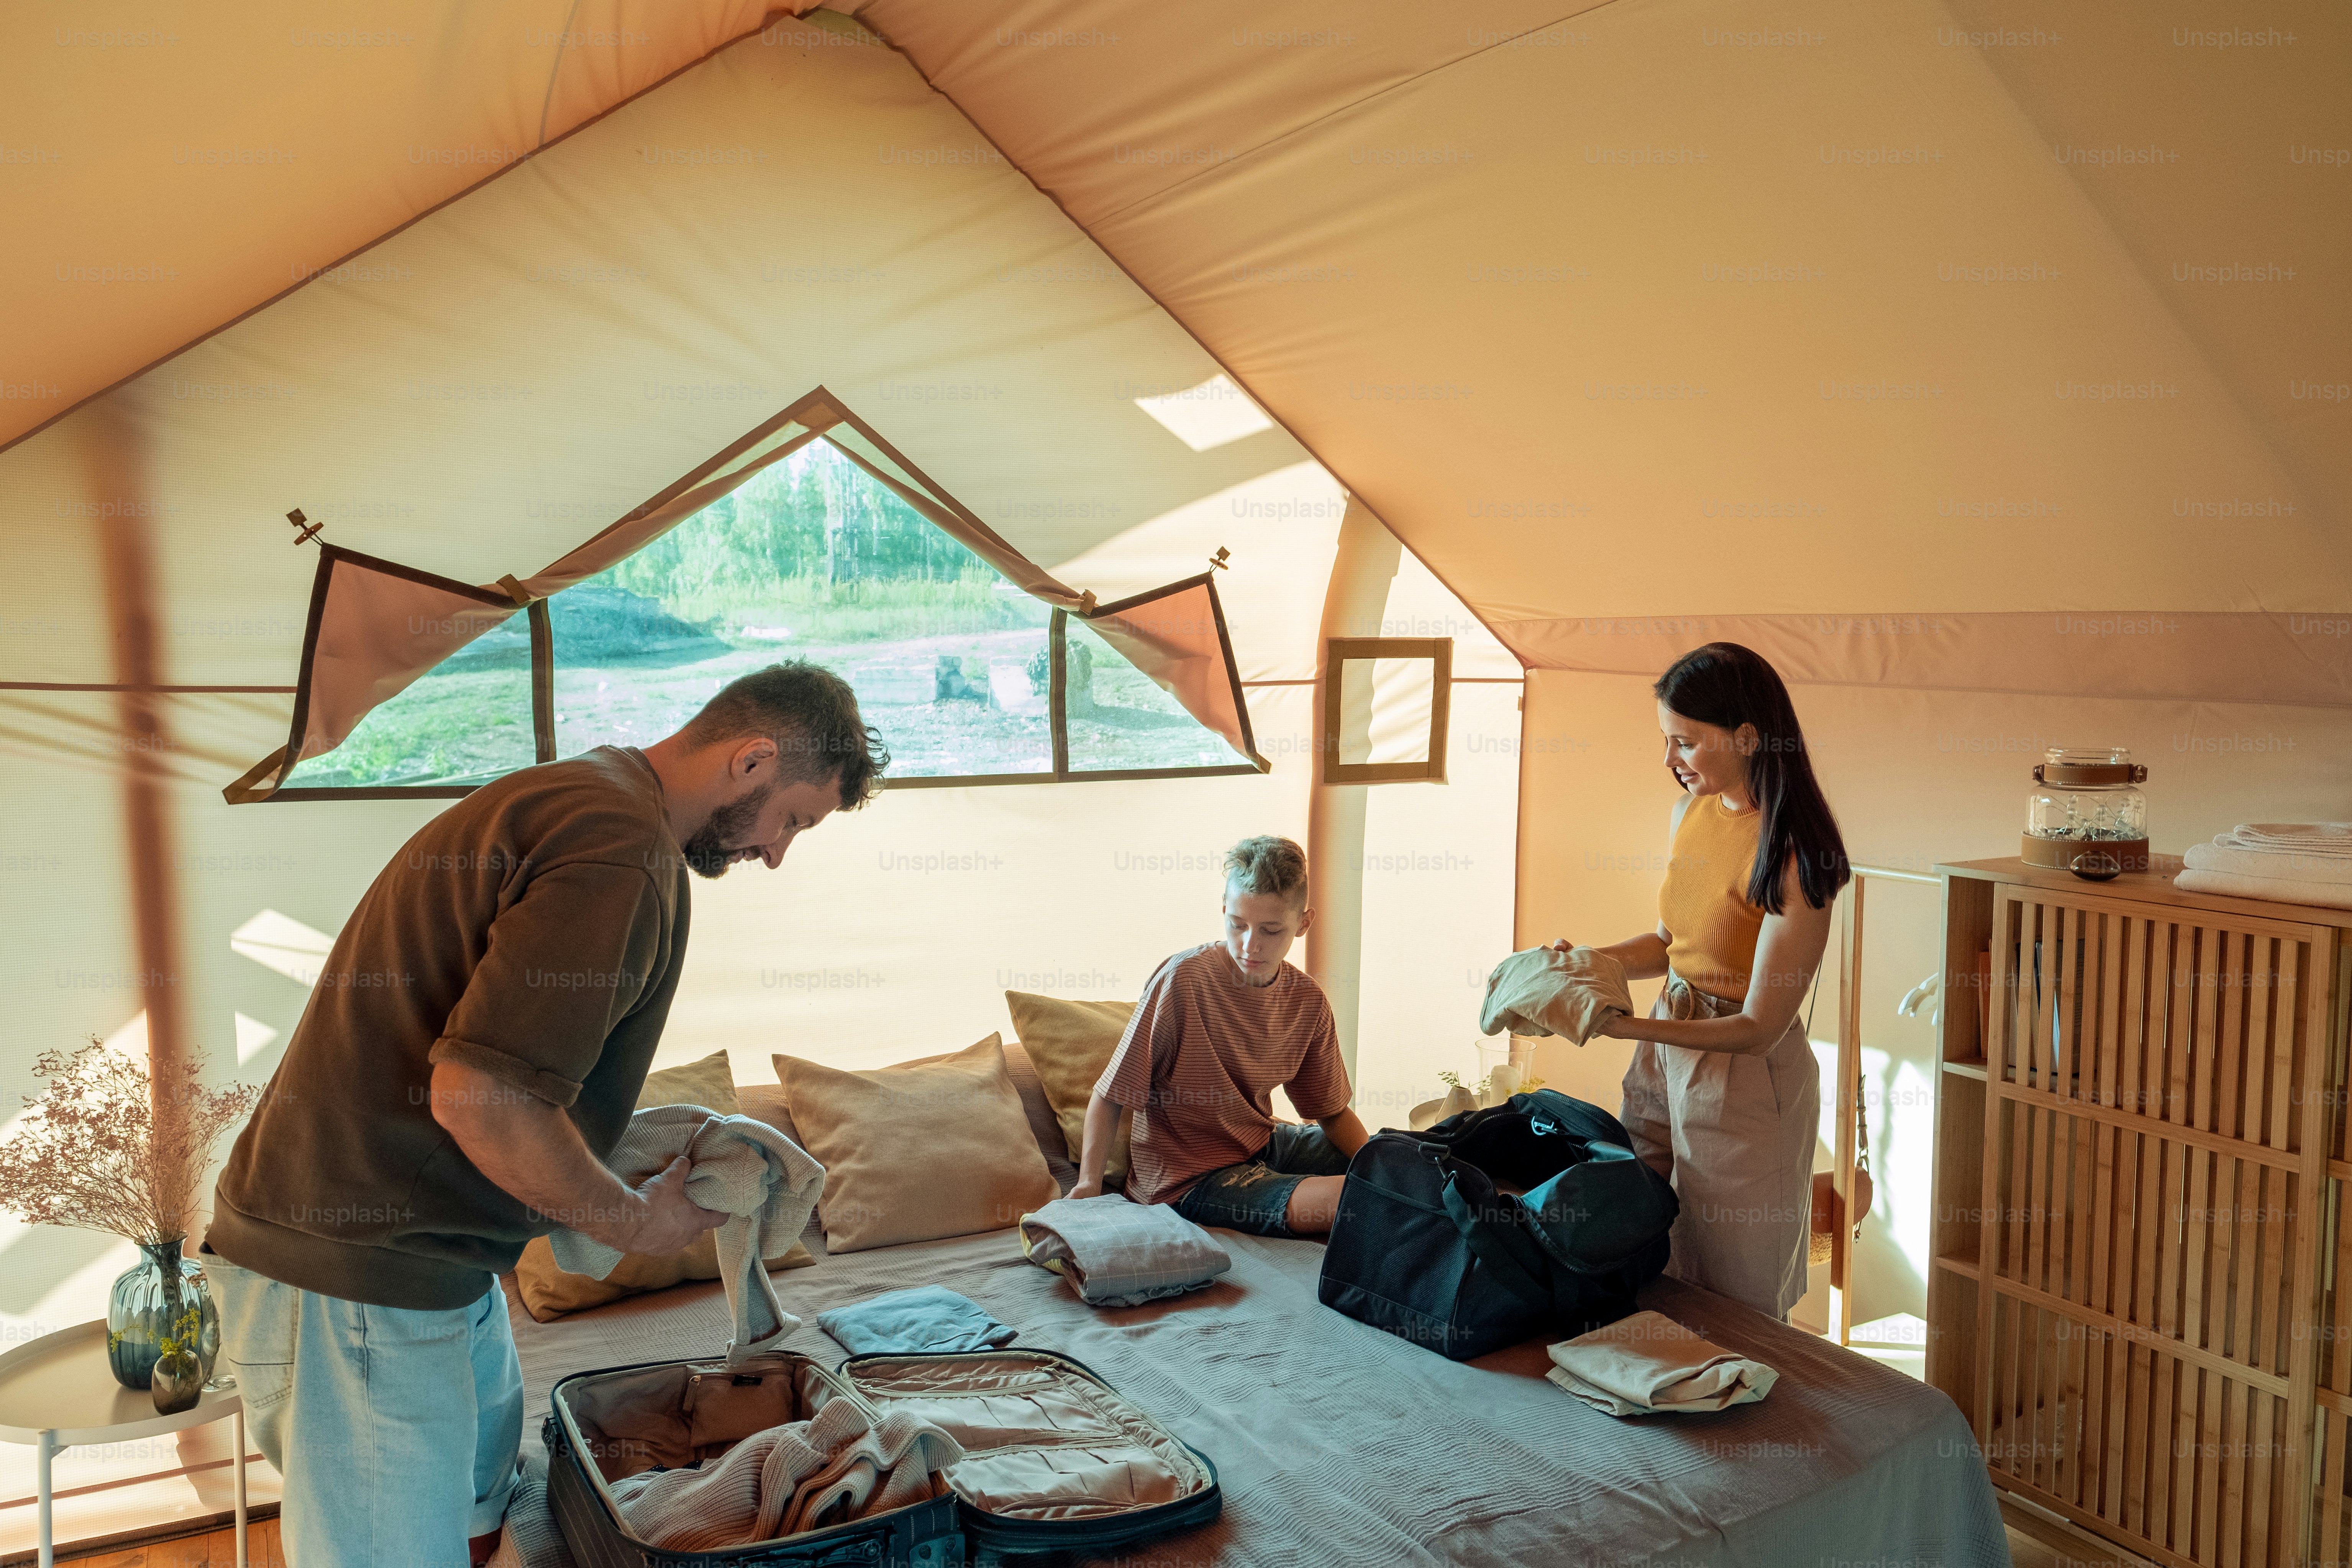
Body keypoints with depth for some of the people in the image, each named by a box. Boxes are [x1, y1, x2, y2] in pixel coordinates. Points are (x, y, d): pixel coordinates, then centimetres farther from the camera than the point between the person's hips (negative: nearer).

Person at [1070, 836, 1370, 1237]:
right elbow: (1110, 1097, -18)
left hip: (1263, 1143, 7)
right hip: (1188, 1179, -7)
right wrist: (1088, 1187, -28)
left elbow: (1333, 1112, 8)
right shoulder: (1183, 979, -22)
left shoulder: (1308, 1001, -3)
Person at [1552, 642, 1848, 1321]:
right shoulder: (1692, 809, 2)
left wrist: (1628, 1026, -29)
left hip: (1744, 1083, -7)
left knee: (1733, 1314, 10)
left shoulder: (1792, 855, -22)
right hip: (1665, 1053, 7)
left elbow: (1760, 1027, -21)